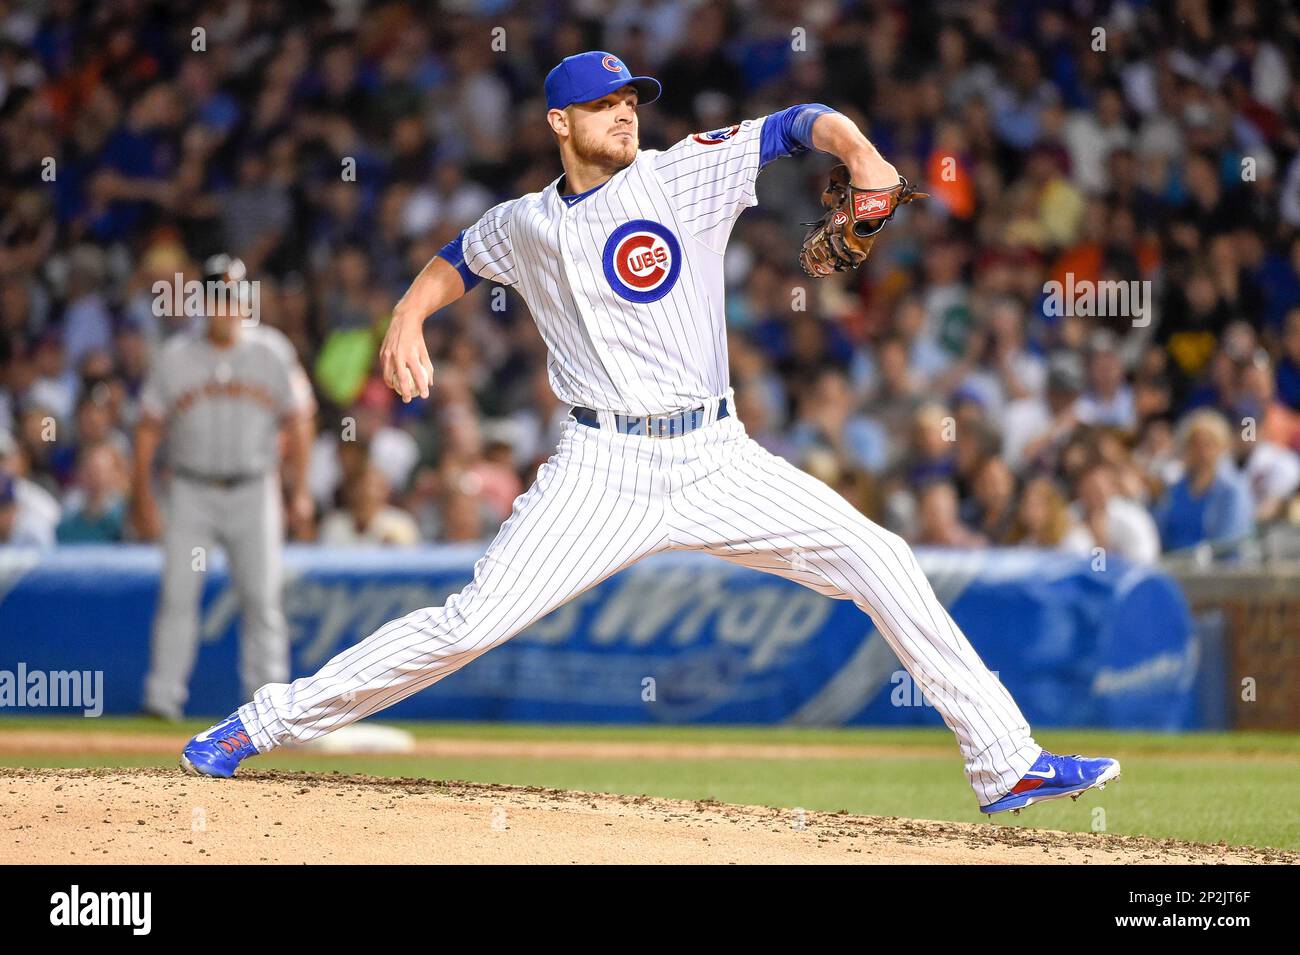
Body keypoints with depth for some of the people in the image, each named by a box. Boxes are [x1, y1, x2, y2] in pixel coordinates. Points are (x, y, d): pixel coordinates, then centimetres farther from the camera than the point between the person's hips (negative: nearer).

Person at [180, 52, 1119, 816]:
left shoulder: (684, 175, 2)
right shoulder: (526, 225, 8)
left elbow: (798, 123, -2)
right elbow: (458, 259, 29)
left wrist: (863, 157, -23)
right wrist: (408, 318, 11)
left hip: (717, 460, 1)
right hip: (605, 467, -1)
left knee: (874, 555, -11)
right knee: (472, 622, -11)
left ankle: (1003, 760, -6)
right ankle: (263, 724, 0)